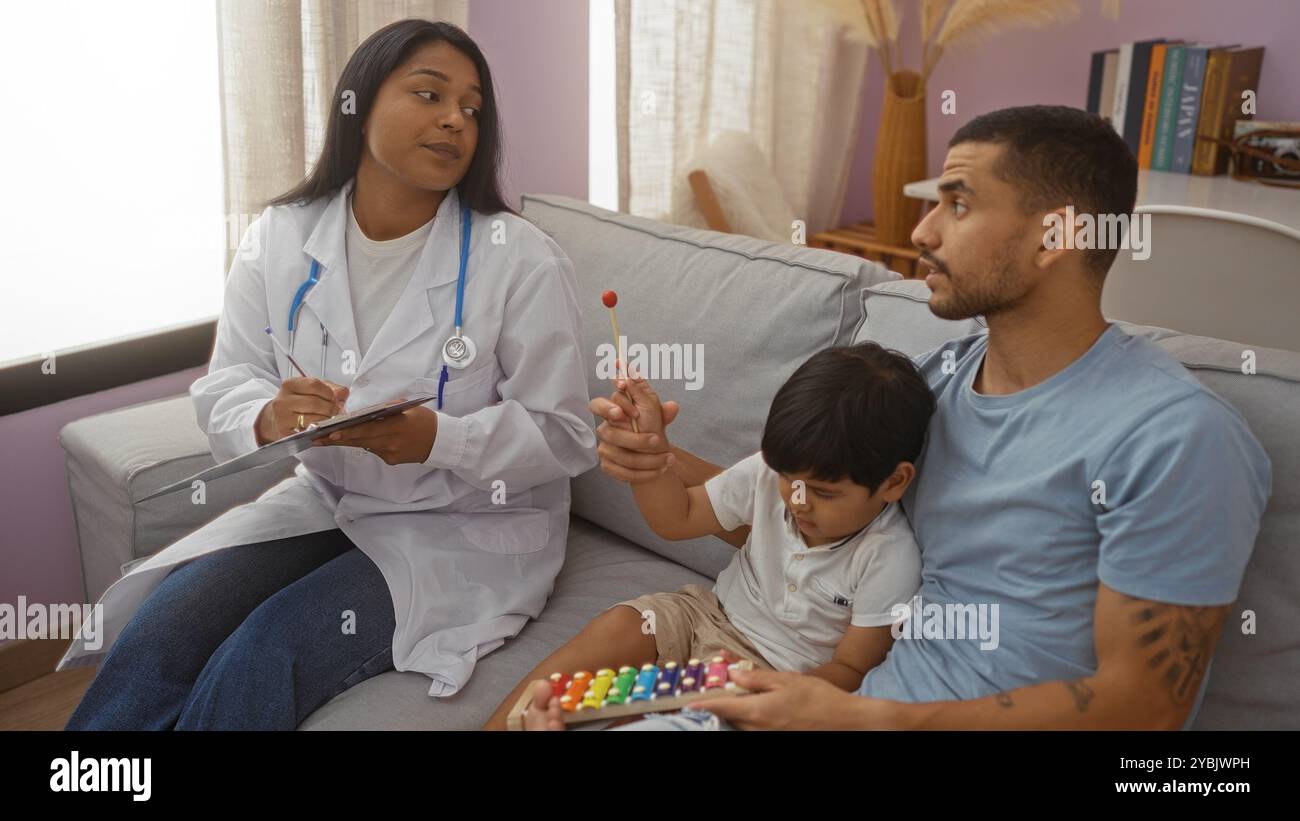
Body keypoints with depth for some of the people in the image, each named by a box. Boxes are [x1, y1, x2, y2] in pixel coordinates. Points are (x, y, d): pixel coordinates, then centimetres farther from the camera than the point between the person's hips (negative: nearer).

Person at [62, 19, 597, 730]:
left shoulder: (522, 261, -13)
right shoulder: (280, 237, -1)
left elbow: (562, 436, -11)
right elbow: (224, 386, 0)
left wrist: (440, 438, -29)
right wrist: (268, 416, -25)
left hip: (467, 528, -3)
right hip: (325, 499, 4)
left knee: (259, 660, -23)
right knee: (157, 634, -18)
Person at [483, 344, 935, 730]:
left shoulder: (889, 558, -23)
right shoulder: (768, 474, -12)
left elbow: (852, 670, -18)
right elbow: (677, 518, 0)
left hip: (779, 671, -5)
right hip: (715, 611, 5)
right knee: (617, 628, -20)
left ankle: (546, 716, -15)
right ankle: (507, 722, -15)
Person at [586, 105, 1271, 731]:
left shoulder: (1172, 439, -18)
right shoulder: (938, 377, 4)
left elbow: (1140, 704, -18)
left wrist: (857, 716, -23)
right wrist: (664, 462, -5)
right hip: (872, 699, 6)